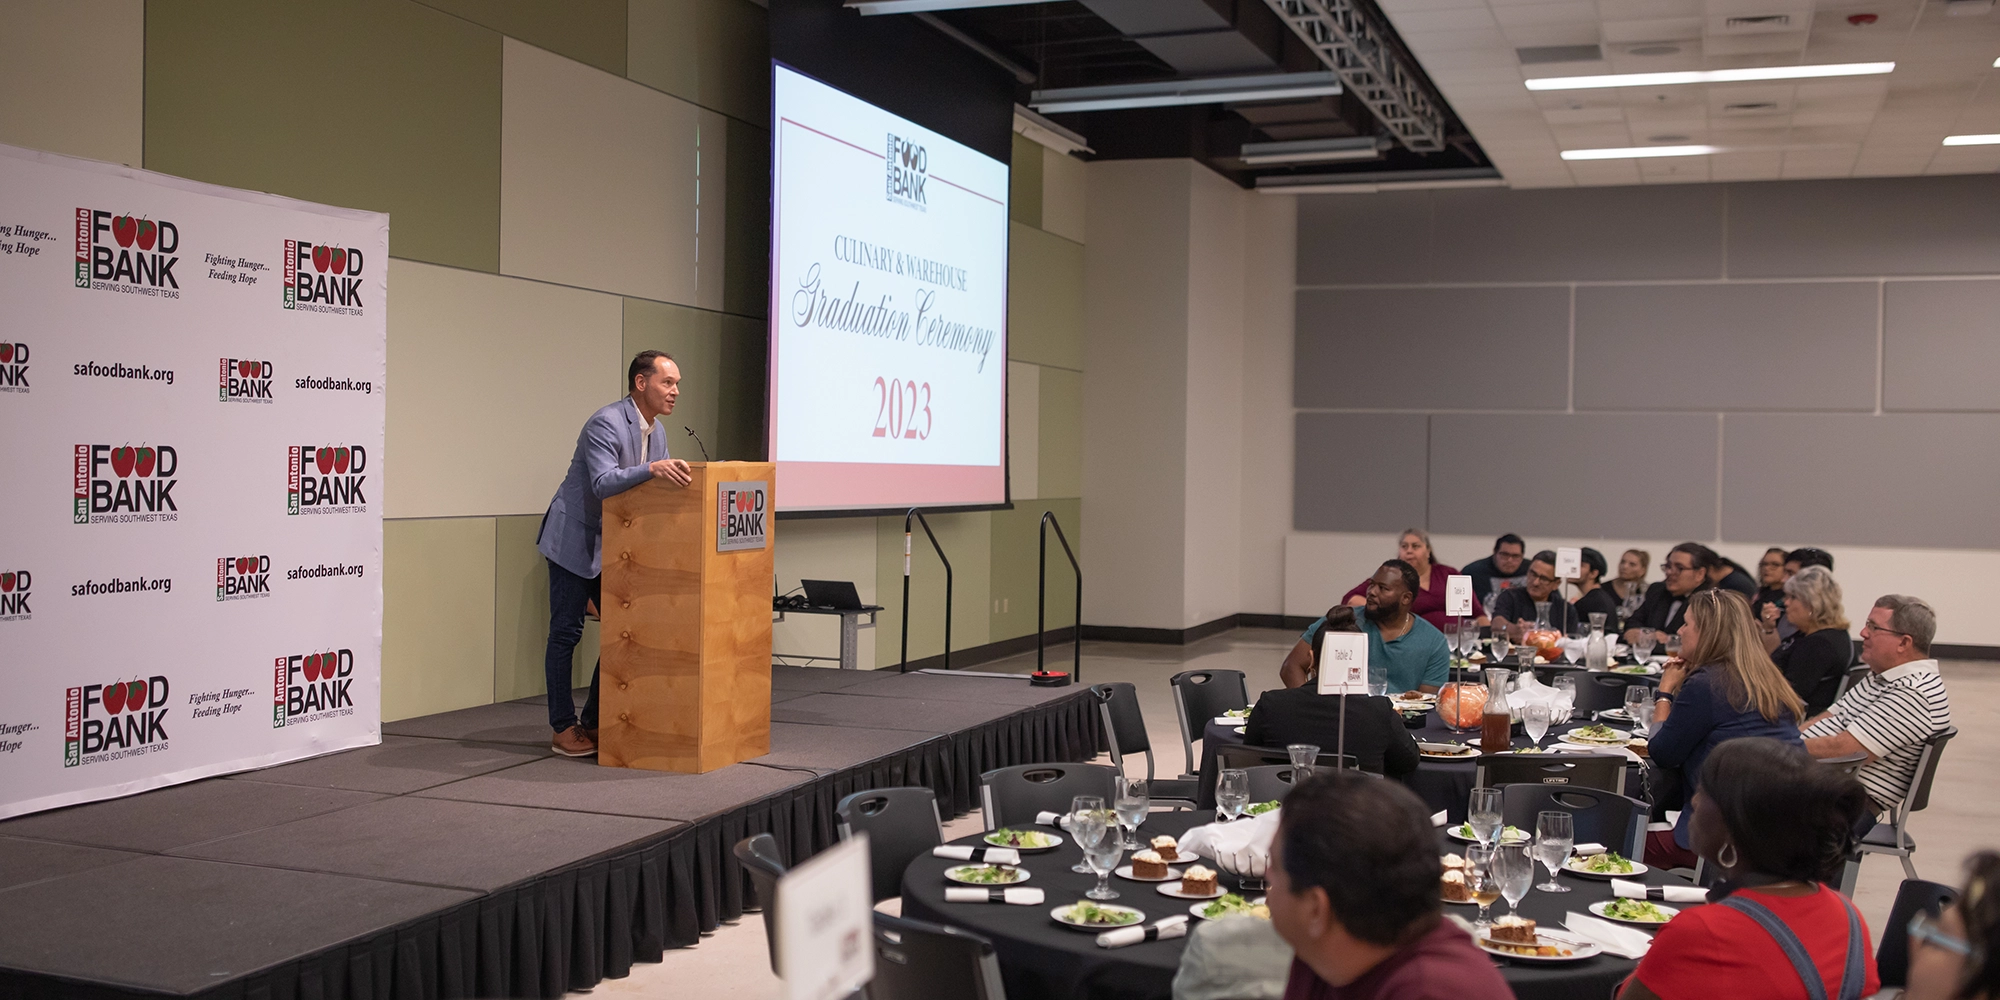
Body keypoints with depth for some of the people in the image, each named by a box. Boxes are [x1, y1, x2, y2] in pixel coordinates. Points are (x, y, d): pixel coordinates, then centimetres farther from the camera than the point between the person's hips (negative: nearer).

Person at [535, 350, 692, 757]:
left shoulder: (657, 432, 7)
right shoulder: (606, 423, -20)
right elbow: (603, 483, -33)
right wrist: (652, 469, -44)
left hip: (614, 545, 9)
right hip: (575, 540, -8)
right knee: (566, 632, -3)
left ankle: (596, 722, 16)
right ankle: (564, 728, 6)